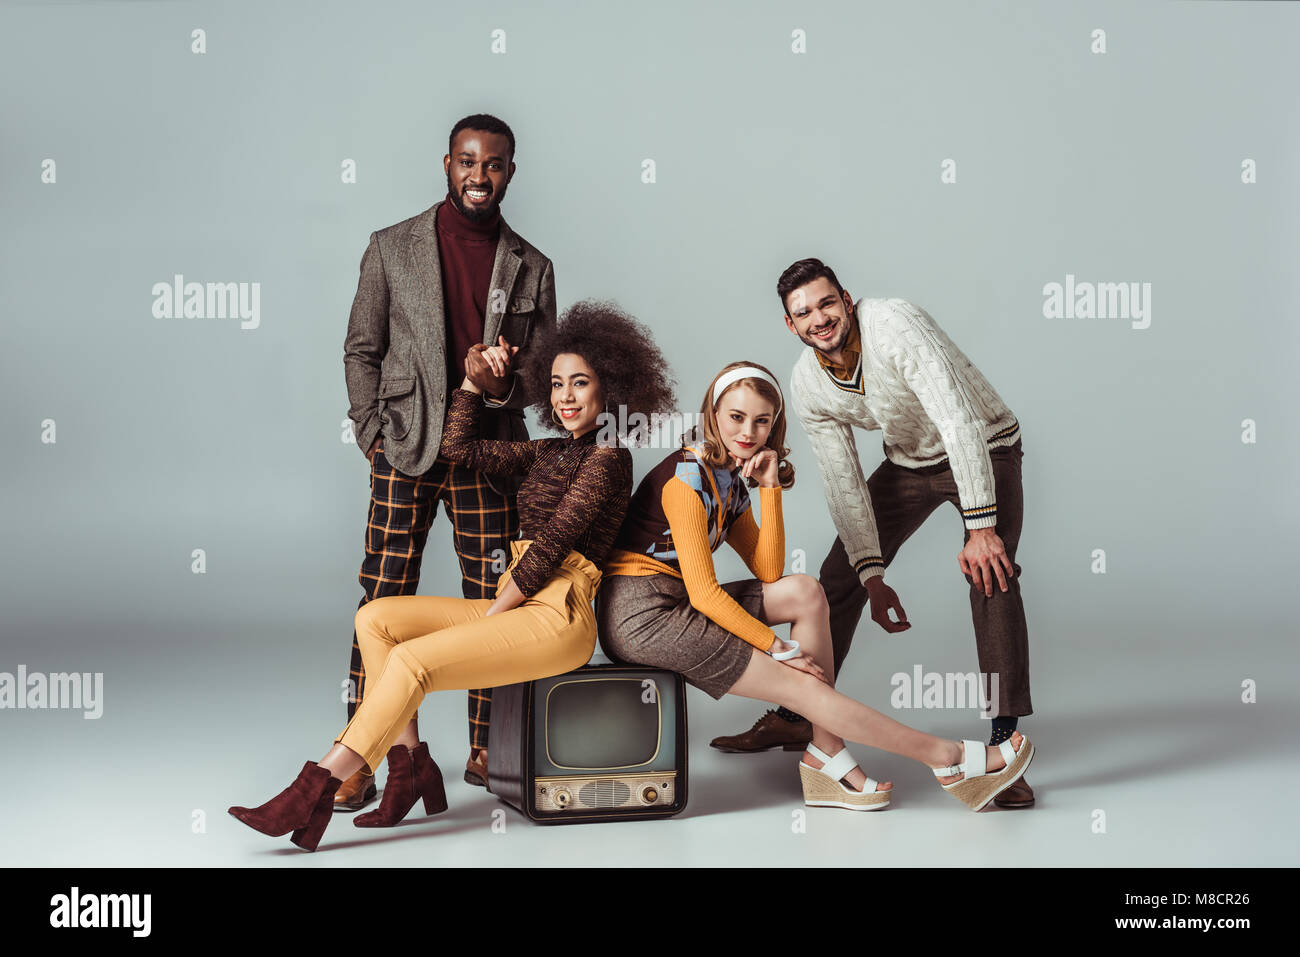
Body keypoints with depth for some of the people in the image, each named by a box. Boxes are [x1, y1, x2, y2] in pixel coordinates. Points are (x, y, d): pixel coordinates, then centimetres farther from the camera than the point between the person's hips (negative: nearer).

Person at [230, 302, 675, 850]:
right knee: (375, 618, -3)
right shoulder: (549, 452, 20)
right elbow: (459, 448, 23)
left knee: (411, 661, -23)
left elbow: (552, 543, -12)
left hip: (557, 616, -9)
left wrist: (491, 614, -12)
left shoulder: (606, 457, -6)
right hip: (515, 605, 9)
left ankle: (316, 792, -20)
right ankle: (412, 768, -8)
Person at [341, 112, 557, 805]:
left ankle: (485, 752, 18)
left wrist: (502, 384, -11)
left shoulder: (530, 268, 10)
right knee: (382, 605, -4)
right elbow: (361, 350, 8)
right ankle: (359, 760, 4)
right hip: (406, 451, -1)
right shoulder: (392, 248, 6)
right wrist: (373, 432, -3)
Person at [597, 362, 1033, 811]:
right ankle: (949, 760, -4)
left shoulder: (732, 478, 12)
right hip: (641, 612, -9)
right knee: (801, 685, -11)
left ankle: (826, 757, -8)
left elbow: (768, 571, 4)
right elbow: (703, 592, -19)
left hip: (675, 604, 9)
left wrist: (770, 486, -3)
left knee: (805, 593, -6)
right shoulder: (687, 477, -15)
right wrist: (778, 648, -13)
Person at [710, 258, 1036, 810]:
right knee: (840, 575, 2)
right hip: (908, 460, 5)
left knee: (989, 570, -28)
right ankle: (796, 717, 18)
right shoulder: (806, 387, -13)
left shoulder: (895, 324, -32)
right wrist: (872, 575, -16)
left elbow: (960, 420, -37)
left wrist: (980, 528, -41)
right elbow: (843, 483, -9)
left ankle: (1004, 741, -27)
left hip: (984, 449, -5)